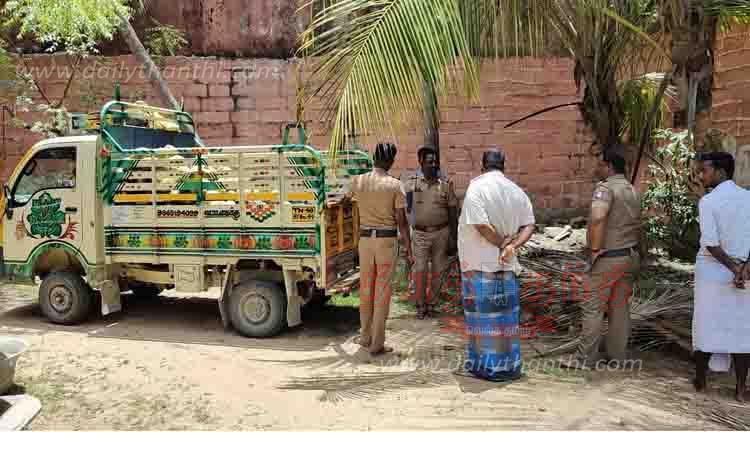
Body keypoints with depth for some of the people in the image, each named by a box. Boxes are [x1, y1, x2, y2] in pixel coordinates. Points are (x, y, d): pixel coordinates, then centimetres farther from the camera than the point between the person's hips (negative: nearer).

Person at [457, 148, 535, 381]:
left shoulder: (477, 187, -11)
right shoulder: (517, 191, 6)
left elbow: (481, 224, -20)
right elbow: (529, 225, 1)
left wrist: (503, 243, -8)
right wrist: (512, 246, -9)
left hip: (480, 264, -5)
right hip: (507, 265, 5)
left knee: (484, 314, 4)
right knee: (506, 314, 14)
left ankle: (487, 366, 13)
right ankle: (508, 365, 22)